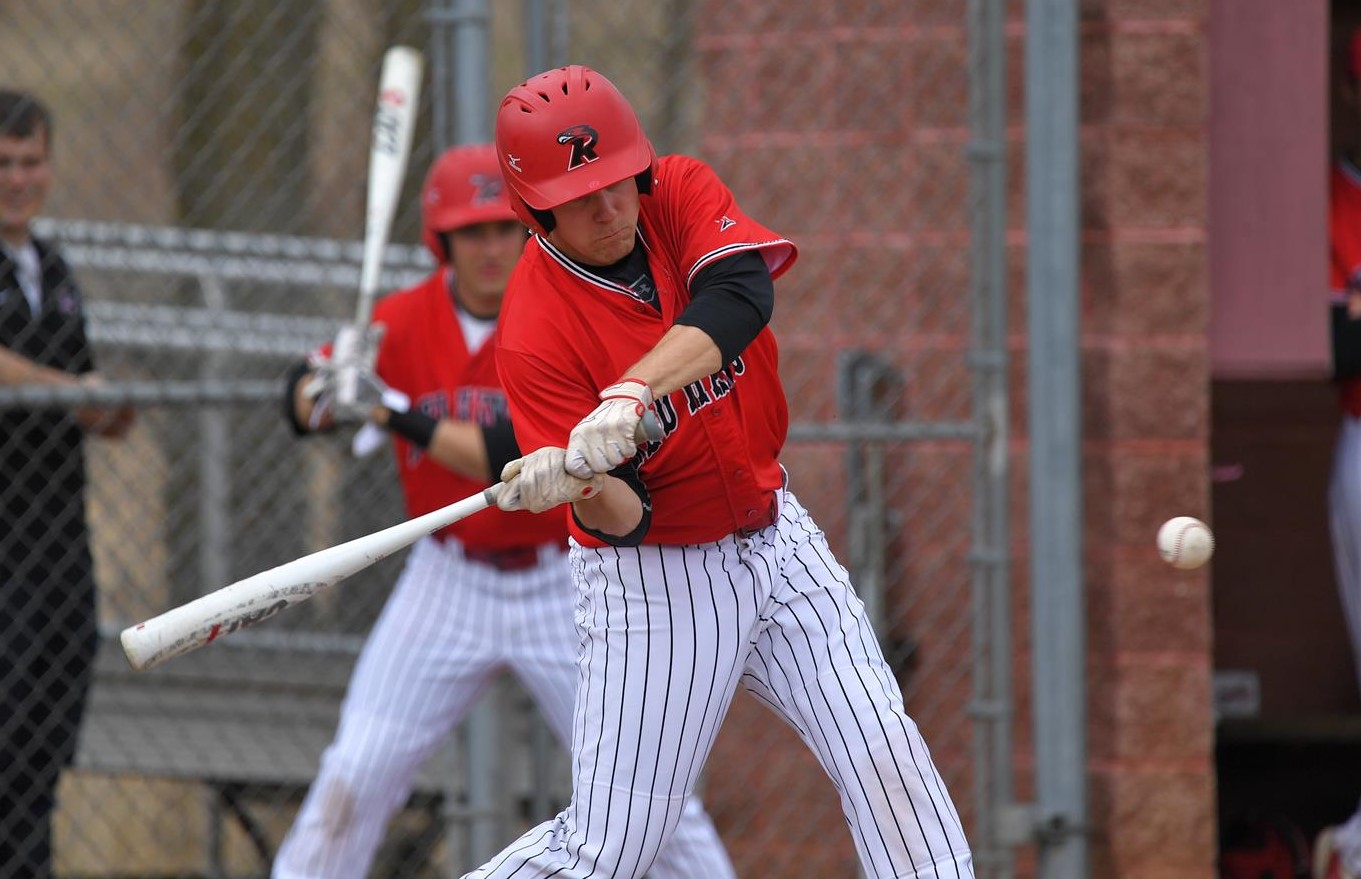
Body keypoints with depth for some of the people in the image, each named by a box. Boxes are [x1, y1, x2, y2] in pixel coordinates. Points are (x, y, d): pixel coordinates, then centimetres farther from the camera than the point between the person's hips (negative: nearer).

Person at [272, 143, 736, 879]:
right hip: (449, 578, 2)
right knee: (355, 776, -5)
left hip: (561, 588, -2)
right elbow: (301, 405, -15)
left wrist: (398, 415, -34)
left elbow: (518, 461, -25)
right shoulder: (403, 321, -5)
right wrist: (325, 390, -40)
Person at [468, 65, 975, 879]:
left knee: (885, 756, -7)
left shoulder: (681, 193, -9)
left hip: (776, 534, 4)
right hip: (657, 578, -4)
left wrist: (630, 395, -46)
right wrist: (585, 490, -44)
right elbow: (622, 518, -20)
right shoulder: (536, 333, -20)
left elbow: (739, 299, -32)